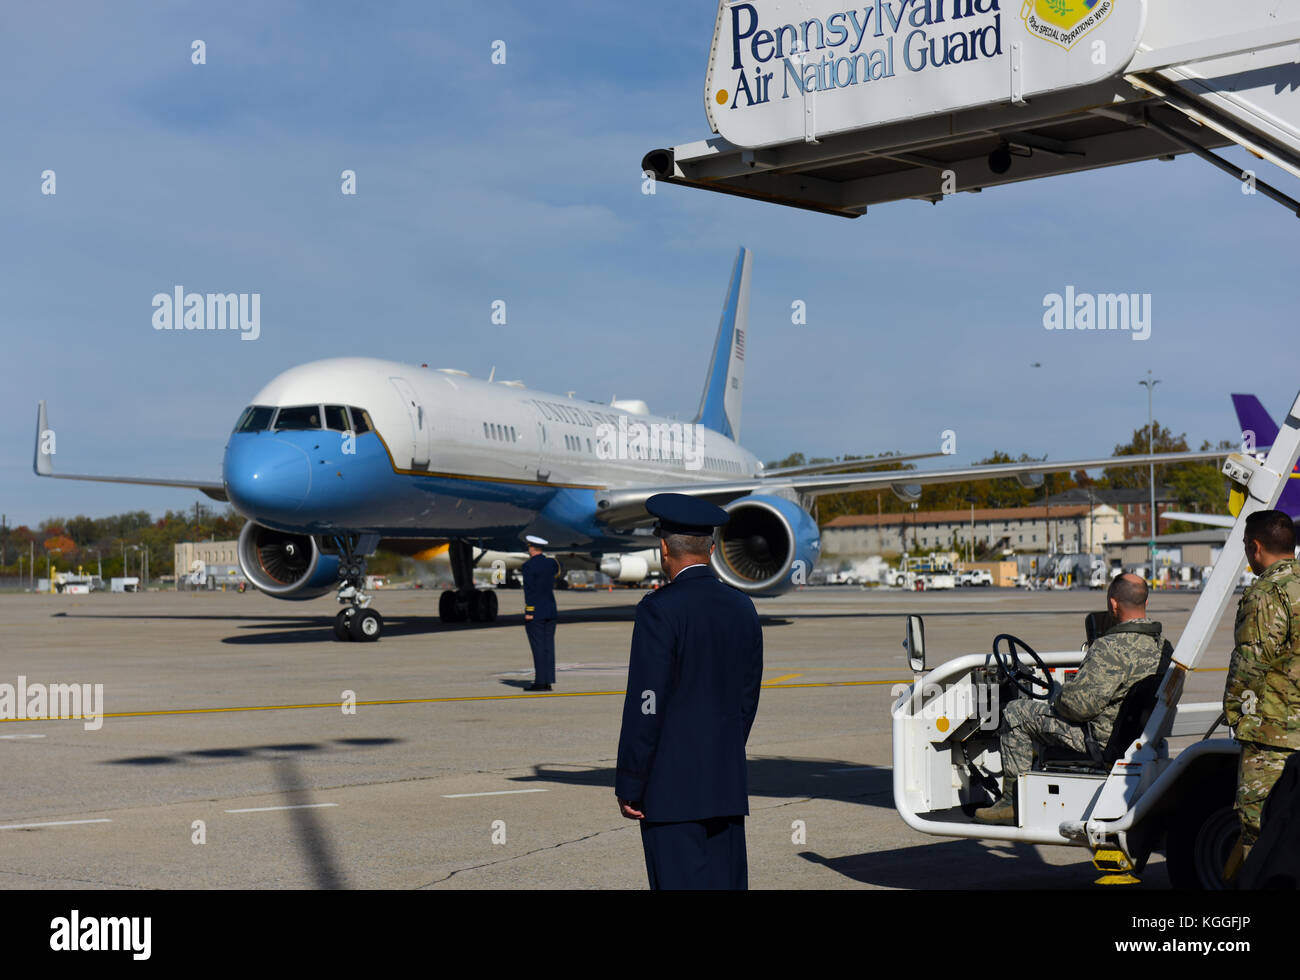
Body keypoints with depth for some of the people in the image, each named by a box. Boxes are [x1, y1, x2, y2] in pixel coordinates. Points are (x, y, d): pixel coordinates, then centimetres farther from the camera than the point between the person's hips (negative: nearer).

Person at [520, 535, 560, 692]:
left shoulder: (528, 566, -12)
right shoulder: (552, 562, 7)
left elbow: (529, 590, -16)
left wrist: (528, 613, -14)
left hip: (535, 612, -7)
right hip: (551, 611, 7)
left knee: (538, 647, -6)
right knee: (548, 646, 7)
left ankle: (540, 682, -6)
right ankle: (548, 681, 7)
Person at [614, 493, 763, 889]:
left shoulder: (660, 609, -12)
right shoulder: (742, 607, 8)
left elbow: (645, 705, -15)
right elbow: (748, 697, 13)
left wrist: (628, 786, -8)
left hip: (672, 788, -7)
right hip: (728, 786, 7)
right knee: (727, 881, 10)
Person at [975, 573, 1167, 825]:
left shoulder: (1113, 648, -27)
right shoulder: (1160, 643, 3)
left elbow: (1081, 702, -29)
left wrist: (1057, 700, -5)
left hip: (1101, 738, -9)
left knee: (1016, 712, 1)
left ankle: (1013, 800, 6)